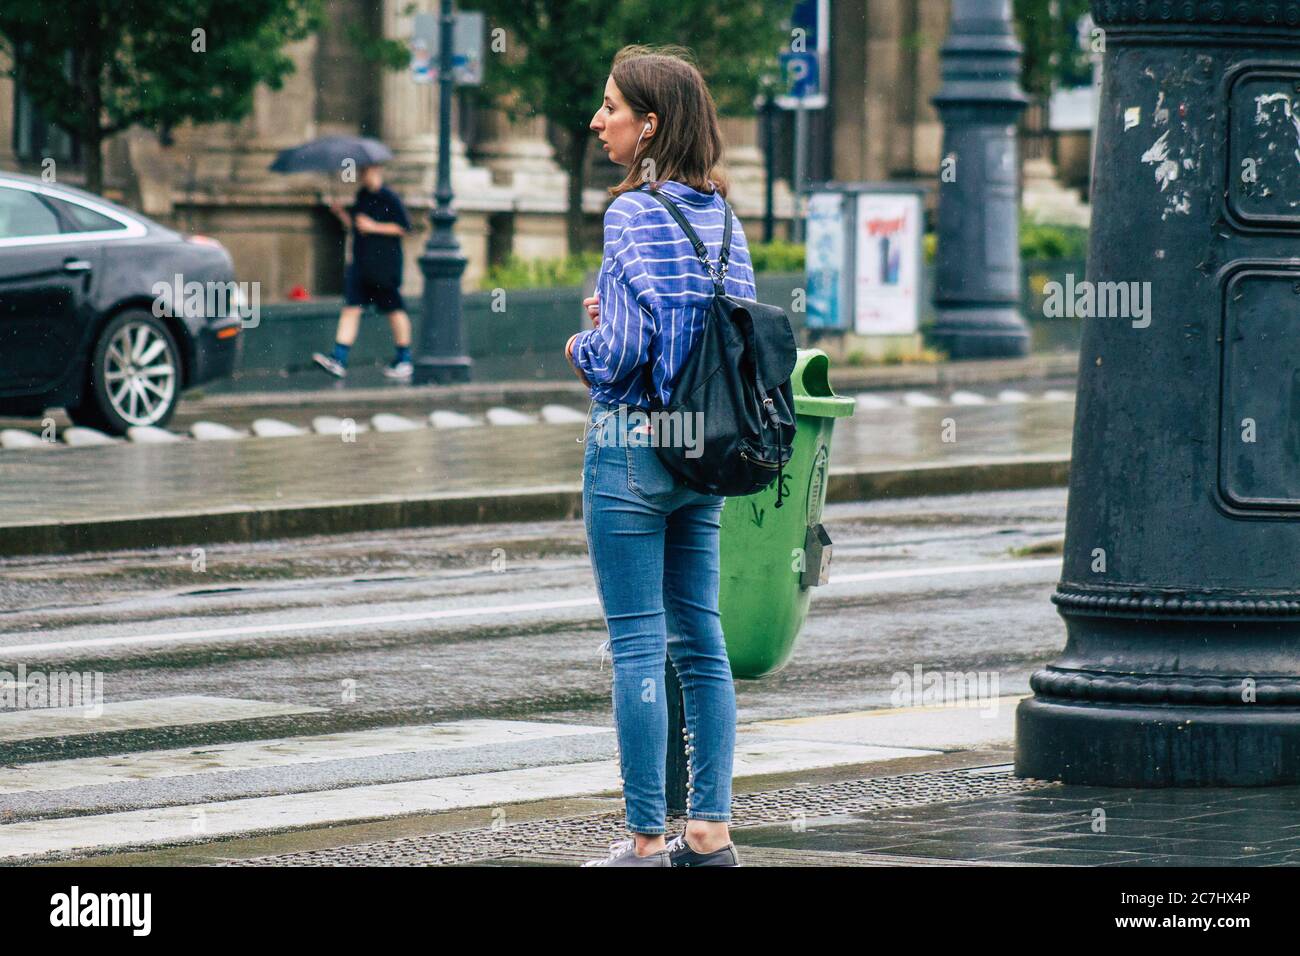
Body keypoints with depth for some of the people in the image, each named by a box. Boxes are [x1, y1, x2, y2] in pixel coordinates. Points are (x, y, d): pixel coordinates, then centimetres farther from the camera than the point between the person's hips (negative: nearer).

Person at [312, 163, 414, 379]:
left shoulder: (388, 198, -10)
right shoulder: (362, 196, 12)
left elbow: (404, 227, -12)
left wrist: (374, 227, -16)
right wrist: (340, 212, 3)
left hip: (385, 263, -7)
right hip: (360, 263, 7)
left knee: (394, 309, 4)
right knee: (351, 307, -2)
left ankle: (404, 360, 16)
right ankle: (339, 360, -7)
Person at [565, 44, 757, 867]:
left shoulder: (634, 215, -14)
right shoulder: (722, 215, 8)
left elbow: (623, 350, -21)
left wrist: (582, 351, 1)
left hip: (633, 446, -7)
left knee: (638, 646, -2)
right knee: (701, 639, 11)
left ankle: (646, 840, 1)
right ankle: (710, 829, 14)